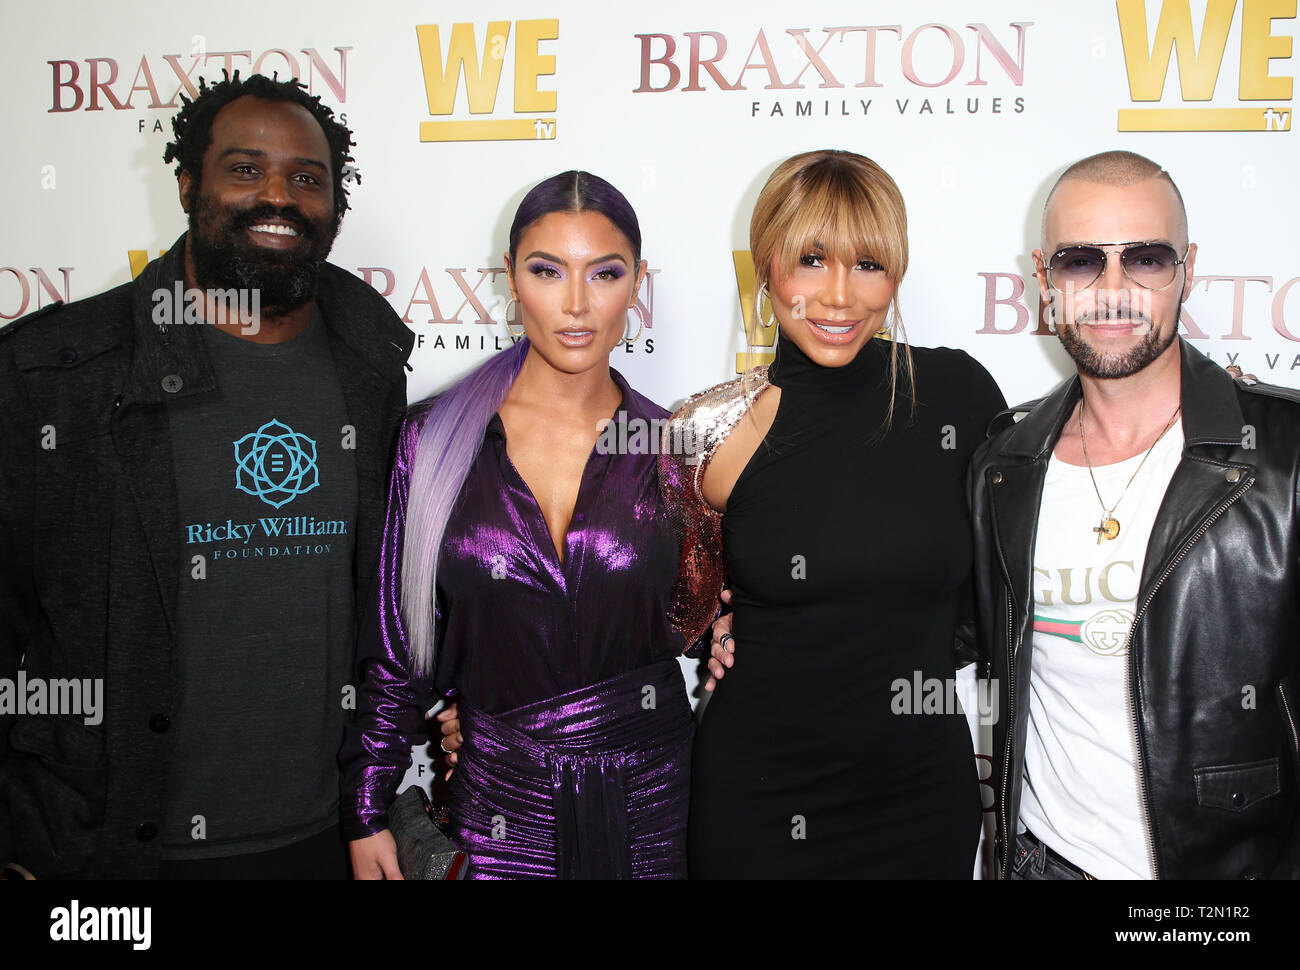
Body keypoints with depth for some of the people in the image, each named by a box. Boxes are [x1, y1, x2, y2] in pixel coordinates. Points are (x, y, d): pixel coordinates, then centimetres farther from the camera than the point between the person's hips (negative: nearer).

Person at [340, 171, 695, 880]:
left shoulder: (671, 448, -4)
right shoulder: (434, 439, -5)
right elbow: (394, 644, 0)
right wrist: (364, 816, 2)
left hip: (650, 800, 1)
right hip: (500, 802, -1)